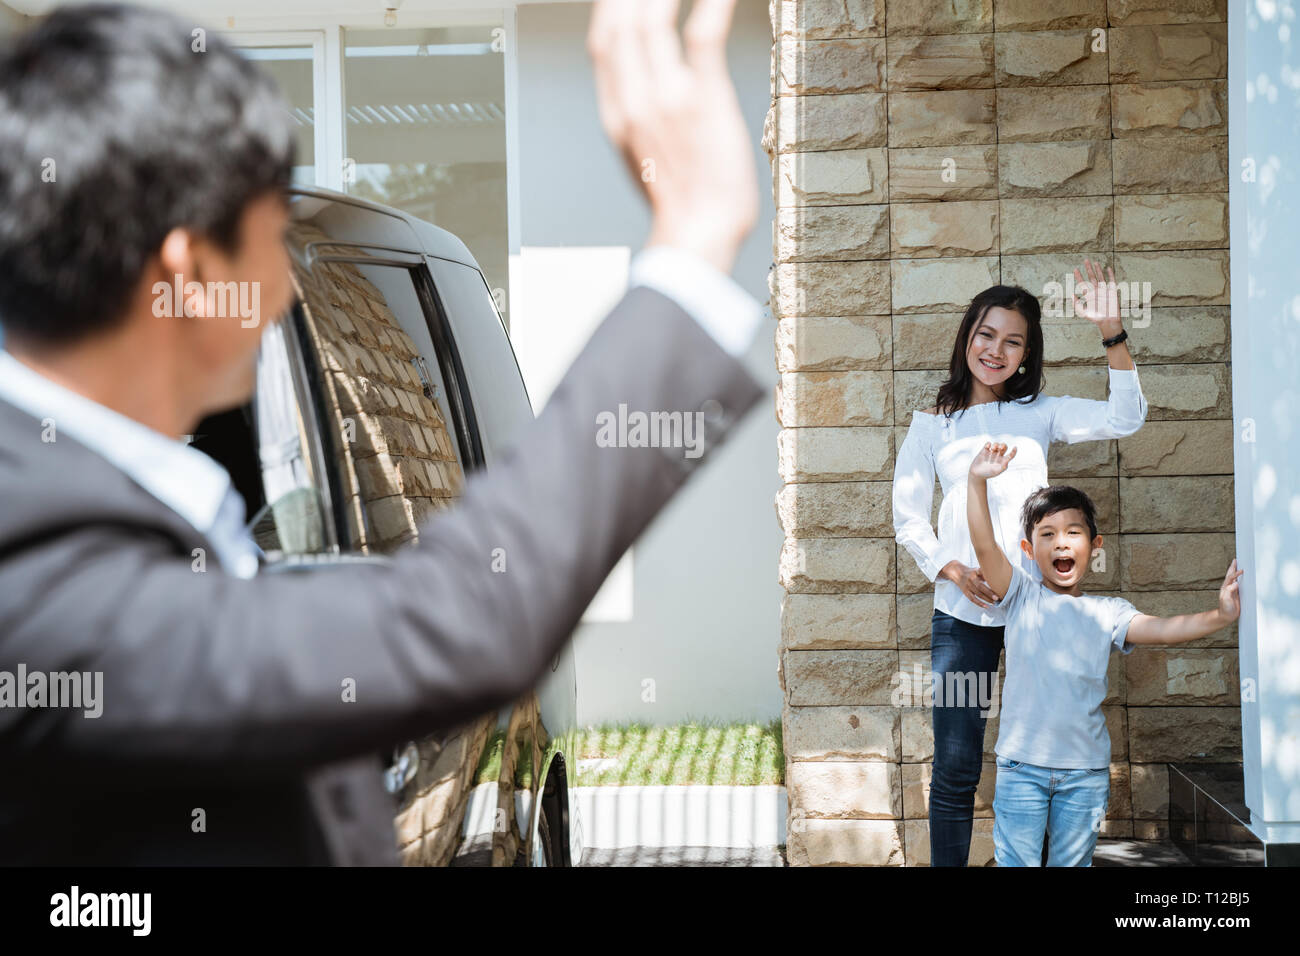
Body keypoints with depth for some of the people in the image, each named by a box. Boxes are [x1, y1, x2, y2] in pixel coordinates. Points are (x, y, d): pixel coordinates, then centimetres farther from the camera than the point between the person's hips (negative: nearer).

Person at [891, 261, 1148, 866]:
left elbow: (1124, 419, -3)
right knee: (955, 768, -1)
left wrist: (1112, 332, -14)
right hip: (962, 610, 0)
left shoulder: (1039, 414, 10)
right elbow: (908, 520, 8)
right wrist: (952, 571, -10)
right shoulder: (932, 425, 10)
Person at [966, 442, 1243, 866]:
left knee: (1072, 861, 11)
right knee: (1017, 861, 1)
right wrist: (978, 482, -24)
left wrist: (1218, 616, -25)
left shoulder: (1107, 612, 5)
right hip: (1022, 764, -2)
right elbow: (985, 547, -12)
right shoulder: (1022, 596, 1)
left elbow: (1160, 629, -9)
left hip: (1086, 769, 2)